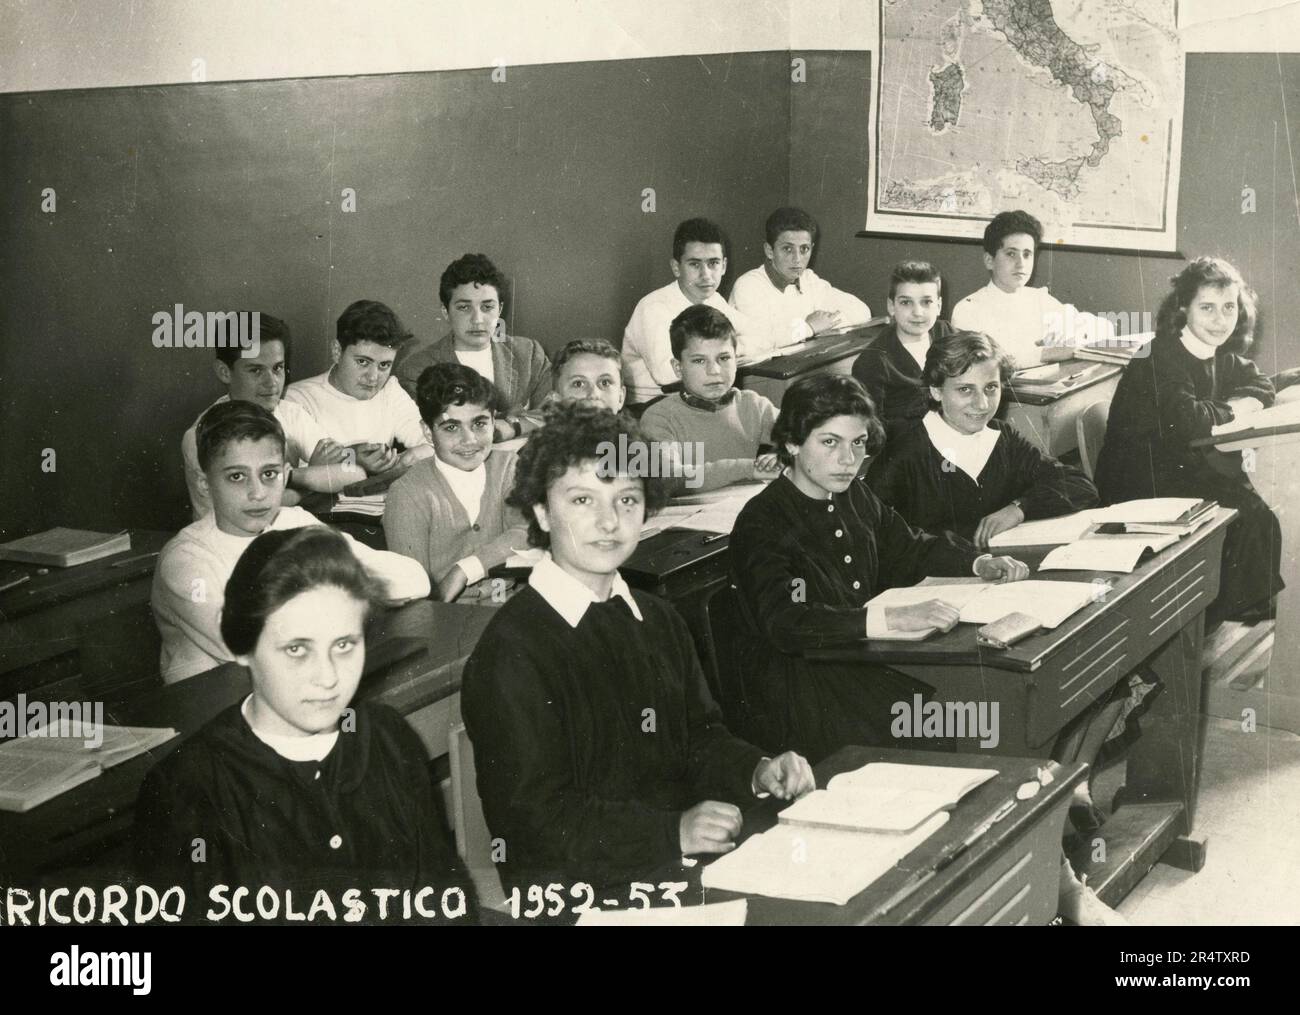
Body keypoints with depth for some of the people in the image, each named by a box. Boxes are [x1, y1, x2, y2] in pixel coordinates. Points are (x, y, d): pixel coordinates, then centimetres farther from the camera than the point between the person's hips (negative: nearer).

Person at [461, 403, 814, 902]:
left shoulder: (658, 621, 14)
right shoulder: (511, 651, -12)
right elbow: (532, 816, -17)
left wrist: (757, 772, 1)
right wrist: (673, 833, -23)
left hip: (681, 855, 8)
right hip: (574, 883, -8)